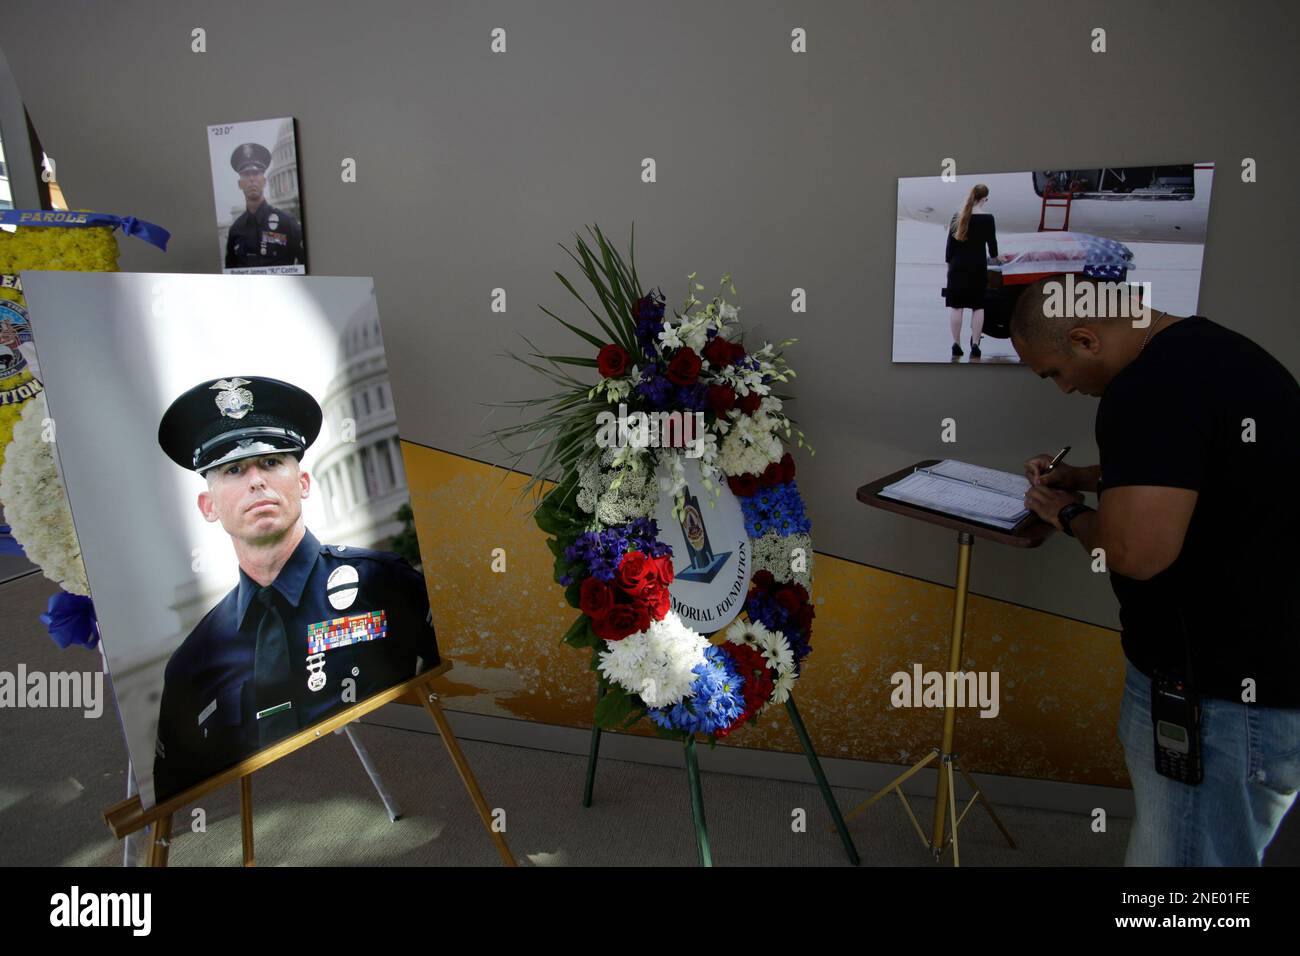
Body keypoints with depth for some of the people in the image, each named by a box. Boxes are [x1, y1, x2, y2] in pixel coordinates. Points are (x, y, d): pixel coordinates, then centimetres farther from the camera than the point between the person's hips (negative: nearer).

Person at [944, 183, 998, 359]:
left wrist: (949, 263, 11)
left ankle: (956, 345, 4)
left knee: (955, 306, 4)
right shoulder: (987, 218, -7)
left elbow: (950, 243, 3)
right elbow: (992, 243, 0)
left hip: (957, 266, 2)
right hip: (977, 267, -2)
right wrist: (993, 255, 21)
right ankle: (974, 345, 2)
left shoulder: (957, 216, 2)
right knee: (978, 306, 5)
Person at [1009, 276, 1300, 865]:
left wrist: (1069, 513, -11)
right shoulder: (1206, 347, 10)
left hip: (1224, 698, -11)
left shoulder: (1151, 387, -24)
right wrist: (1089, 478, 17)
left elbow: (1136, 550, -31)